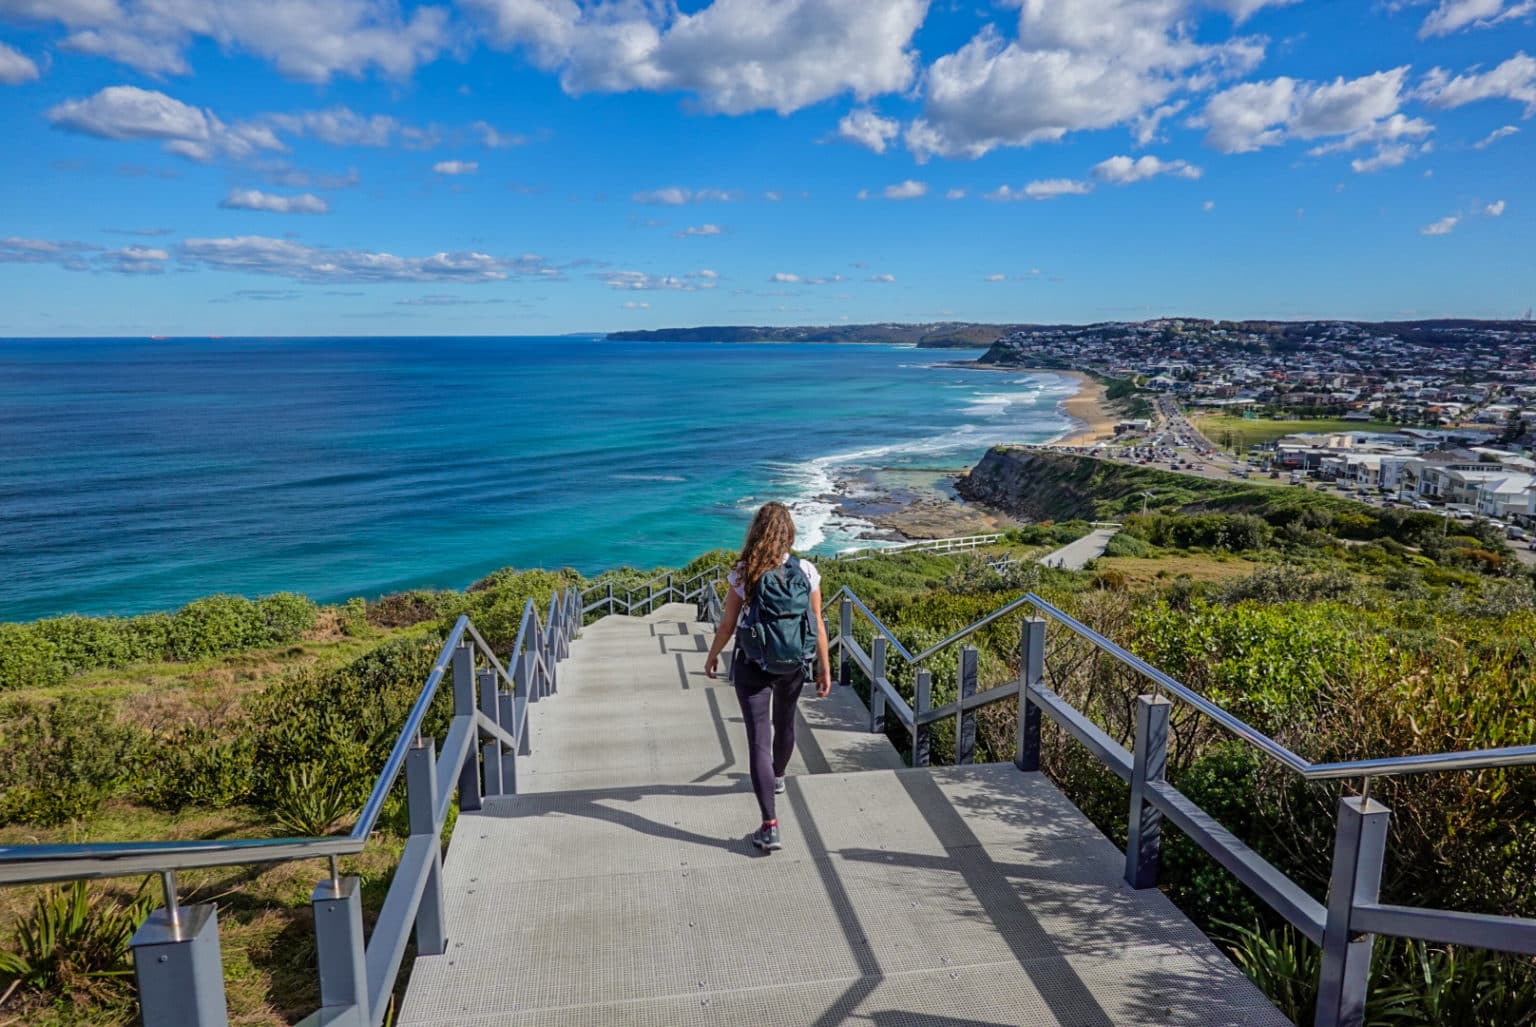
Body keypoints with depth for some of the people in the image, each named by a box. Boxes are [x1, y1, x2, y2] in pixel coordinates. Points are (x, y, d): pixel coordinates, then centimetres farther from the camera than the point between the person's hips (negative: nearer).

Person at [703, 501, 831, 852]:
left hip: (753, 666, -3)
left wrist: (712, 655, 10)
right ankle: (777, 777, 56)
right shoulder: (807, 572, -8)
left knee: (758, 739, 0)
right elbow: (818, 625, -3)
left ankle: (770, 826, -6)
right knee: (784, 723, 28)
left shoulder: (744, 574, -14)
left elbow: (728, 624, -7)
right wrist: (825, 668, 7)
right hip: (794, 665, 3)